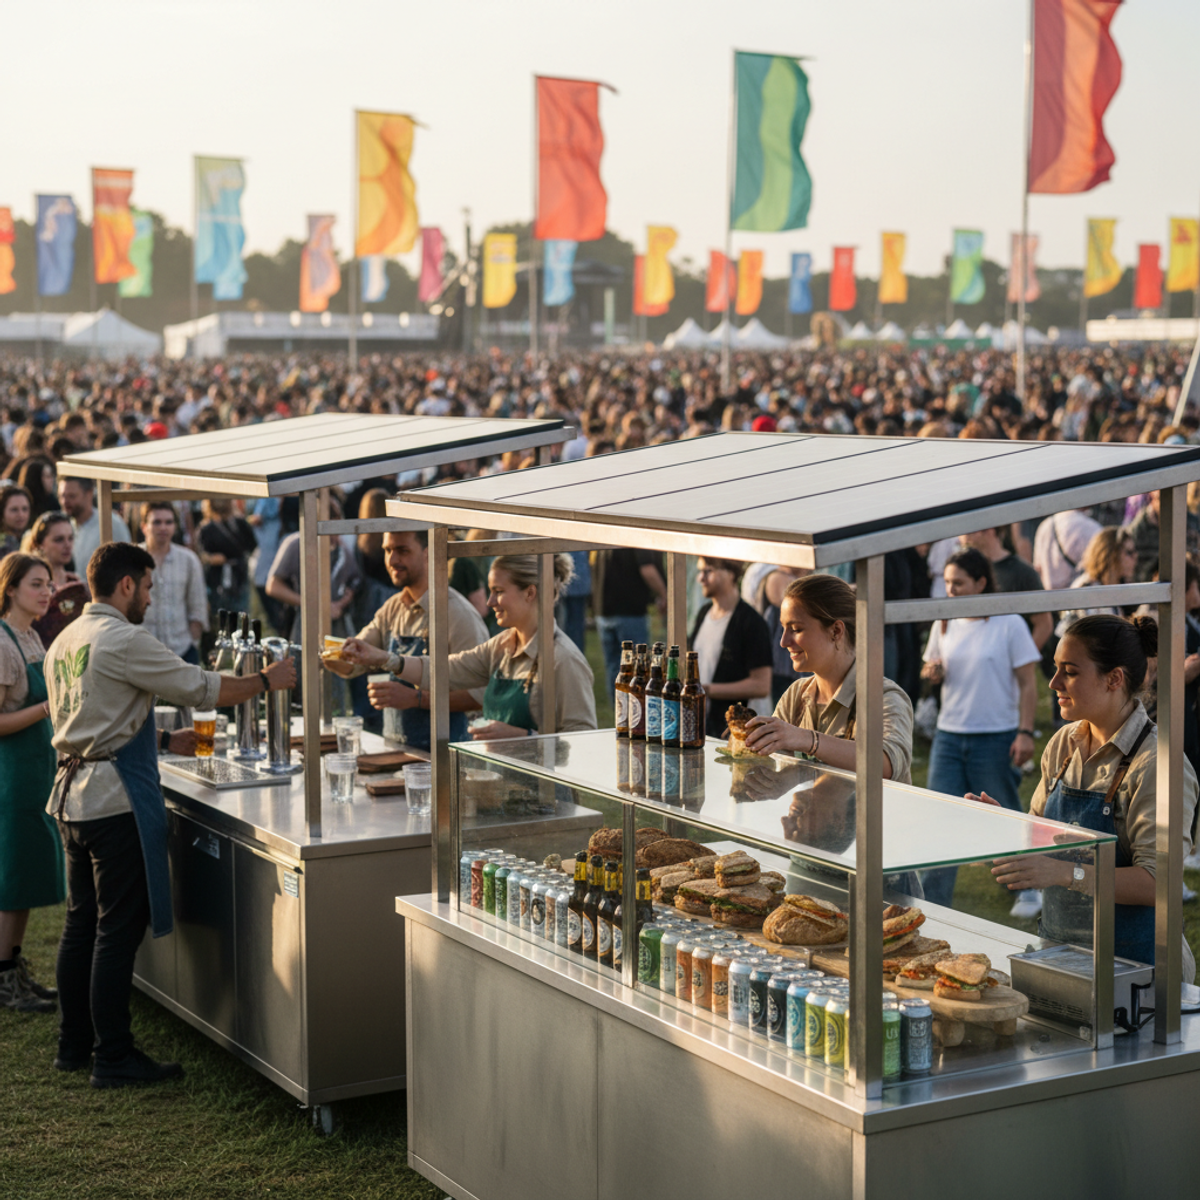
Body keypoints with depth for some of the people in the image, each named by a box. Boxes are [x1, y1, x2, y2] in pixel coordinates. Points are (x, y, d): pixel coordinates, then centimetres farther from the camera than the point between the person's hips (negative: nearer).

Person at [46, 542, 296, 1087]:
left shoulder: (64, 642, 14)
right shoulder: (123, 640, -15)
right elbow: (201, 688, -13)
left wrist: (164, 740, 25)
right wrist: (265, 680, 0)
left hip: (73, 794, 9)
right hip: (116, 798, -9)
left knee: (82, 921, 16)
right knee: (118, 929, -3)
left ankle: (74, 1044, 24)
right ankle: (114, 1058, 2)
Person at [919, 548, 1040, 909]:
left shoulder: (1009, 624, -6)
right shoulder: (944, 625, 7)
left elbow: (1028, 684, -5)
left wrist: (1025, 732, -12)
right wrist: (933, 673, -5)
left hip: (995, 739, -4)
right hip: (948, 736, 4)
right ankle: (932, 905, -1)